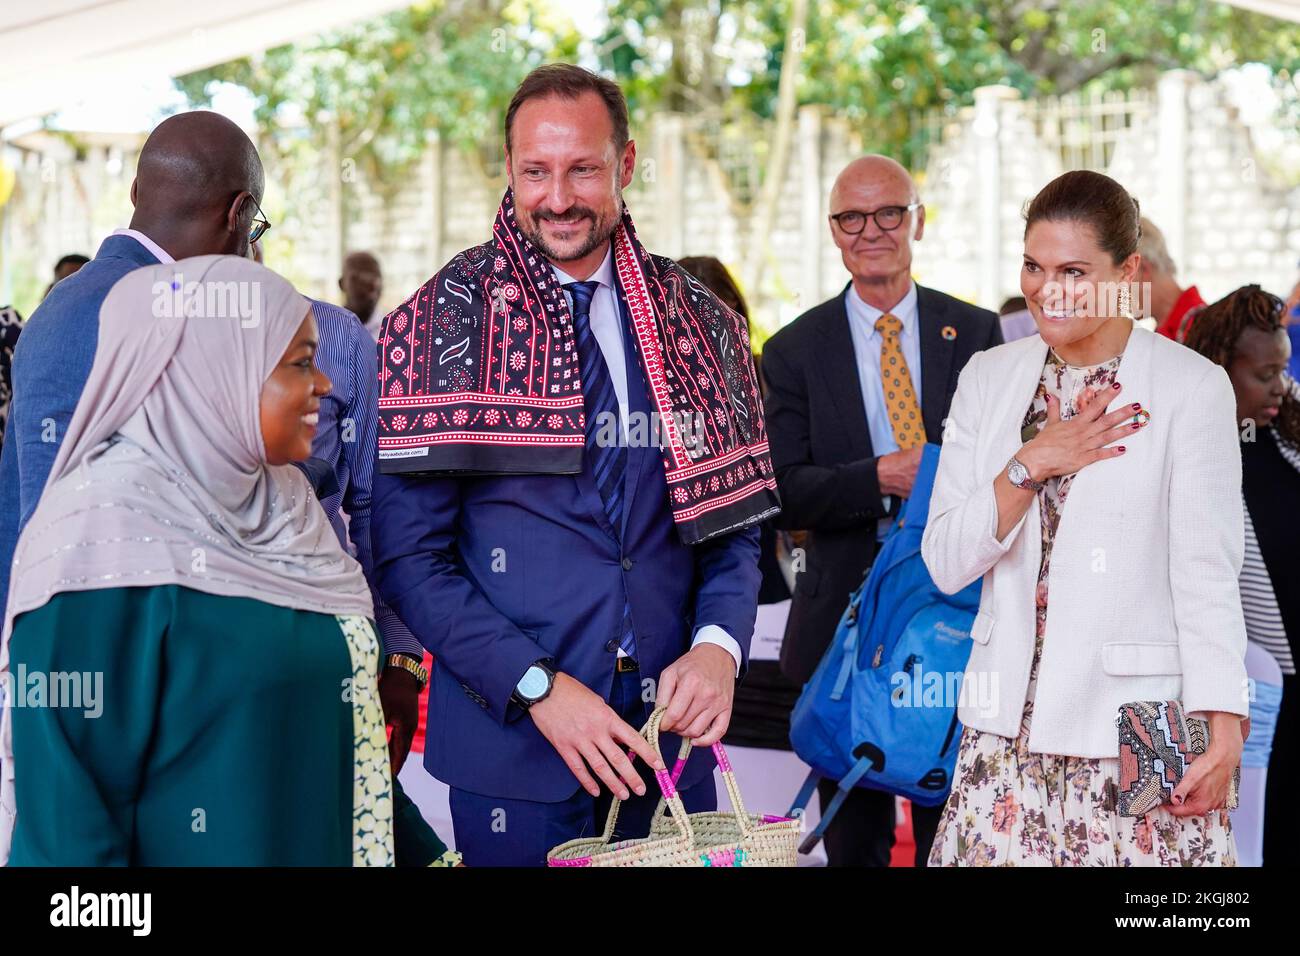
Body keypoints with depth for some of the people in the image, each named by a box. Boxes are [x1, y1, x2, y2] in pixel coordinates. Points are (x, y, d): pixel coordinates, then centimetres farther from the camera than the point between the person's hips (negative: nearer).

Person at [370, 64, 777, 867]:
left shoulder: (697, 324, 7)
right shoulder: (444, 321, -4)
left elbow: (732, 519, 10)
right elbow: (409, 552, -8)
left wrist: (719, 644, -9)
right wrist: (539, 687, -16)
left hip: (669, 735, 3)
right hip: (511, 737, -3)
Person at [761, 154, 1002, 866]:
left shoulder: (976, 333, 5)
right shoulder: (795, 351, 3)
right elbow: (784, 493, -5)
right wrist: (880, 478, -20)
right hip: (846, 615, 0)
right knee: (853, 839, 9)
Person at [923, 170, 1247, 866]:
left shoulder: (1192, 386, -4)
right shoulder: (989, 377, 8)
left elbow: (1207, 576, -7)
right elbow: (945, 563, 5)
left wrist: (1221, 733, -16)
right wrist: (1032, 463, -9)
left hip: (1140, 733, -3)